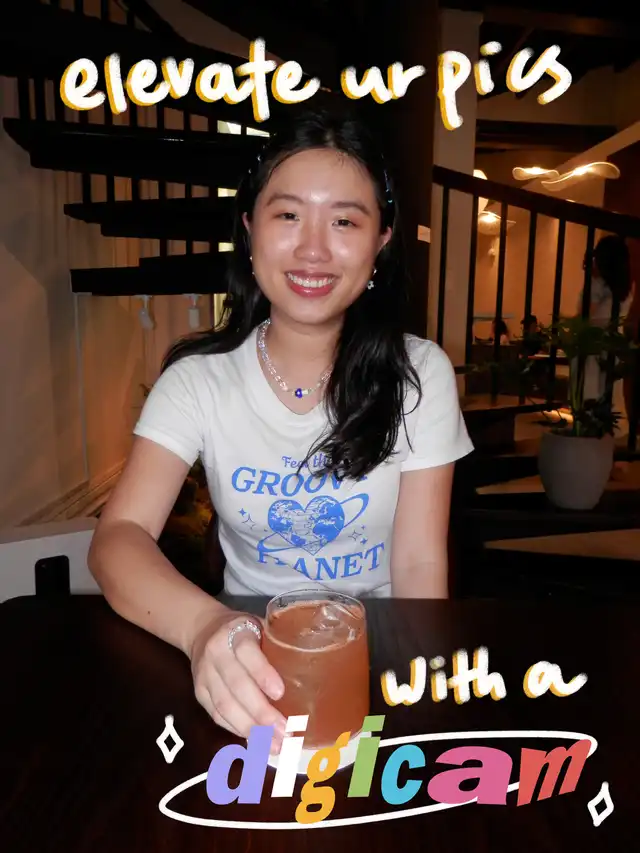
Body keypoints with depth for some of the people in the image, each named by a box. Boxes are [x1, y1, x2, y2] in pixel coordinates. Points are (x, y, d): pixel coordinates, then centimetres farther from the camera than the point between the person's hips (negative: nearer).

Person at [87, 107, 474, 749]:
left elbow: (420, 563, -8)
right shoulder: (200, 377, -8)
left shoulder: (419, 374, -7)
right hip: (248, 651, 0)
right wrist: (204, 624, -37)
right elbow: (118, 536, -17)